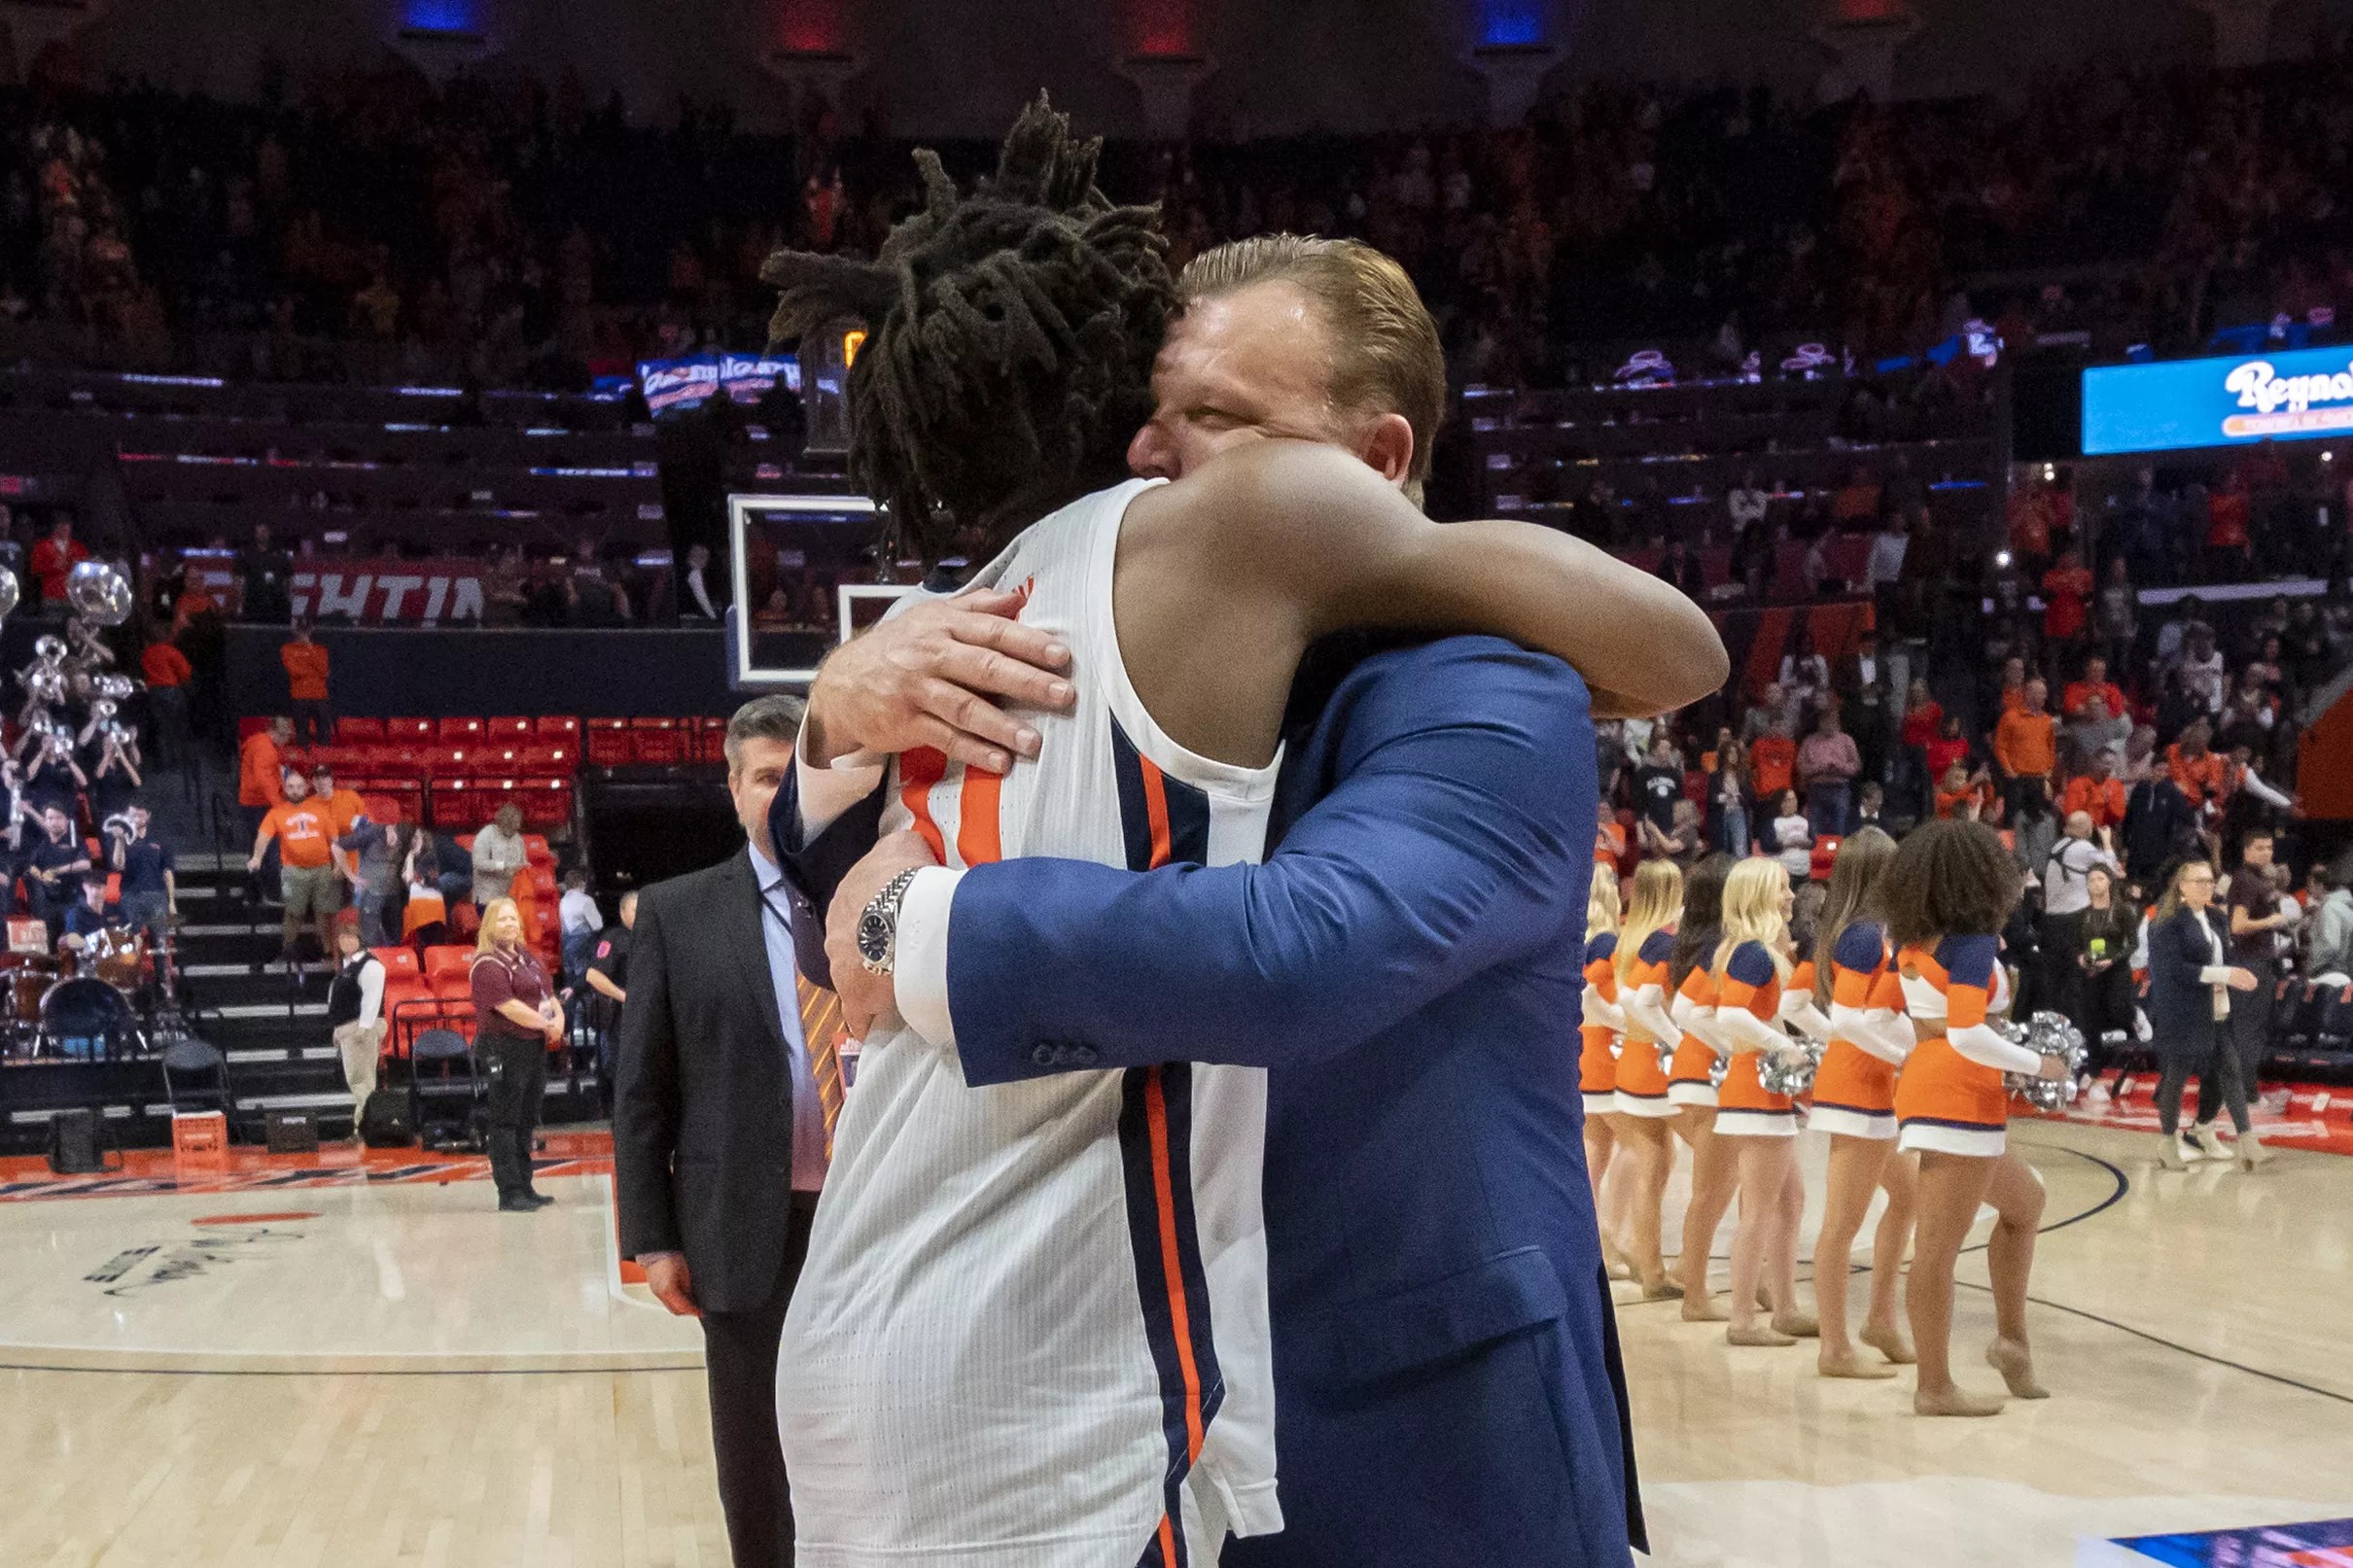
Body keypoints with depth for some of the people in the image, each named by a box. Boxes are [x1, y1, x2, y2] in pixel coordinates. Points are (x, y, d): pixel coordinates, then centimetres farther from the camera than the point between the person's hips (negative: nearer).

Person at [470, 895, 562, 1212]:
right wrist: (547, 1025, -12)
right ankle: (509, 1194, -3)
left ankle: (524, 1186, 22)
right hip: (504, 1049, -9)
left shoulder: (527, 957, 15)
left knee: (526, 1120, 14)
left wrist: (559, 1018, -1)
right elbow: (509, 1007, -21)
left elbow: (547, 992, 20)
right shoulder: (488, 965, -13)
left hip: (535, 1046, 9)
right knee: (503, 1122, -4)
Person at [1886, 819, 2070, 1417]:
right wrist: (2037, 1064, -12)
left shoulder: (1910, 942, 8)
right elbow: (1965, 1034, -24)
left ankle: (2011, 1336, 27)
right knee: (1938, 1247, -3)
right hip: (1962, 1097, -9)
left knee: (2024, 1201, 26)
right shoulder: (1972, 943, -14)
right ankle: (1935, 1386, 4)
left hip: (1920, 1085, 9)